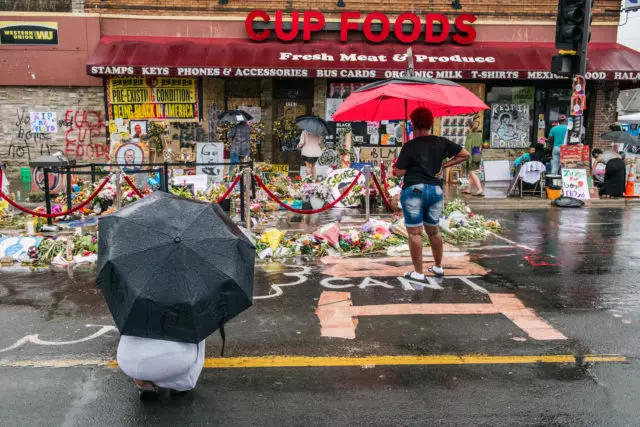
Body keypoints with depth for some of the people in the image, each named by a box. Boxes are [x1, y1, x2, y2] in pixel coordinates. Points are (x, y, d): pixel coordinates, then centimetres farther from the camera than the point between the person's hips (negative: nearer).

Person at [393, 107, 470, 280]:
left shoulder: (409, 146, -7)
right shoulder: (442, 142, 6)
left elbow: (399, 173, -9)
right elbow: (465, 154, 9)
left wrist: (397, 165, 12)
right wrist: (444, 165, 9)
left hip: (414, 190, -5)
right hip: (436, 191, 5)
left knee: (414, 232, 1)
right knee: (434, 230, 19)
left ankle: (418, 272, 4)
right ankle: (438, 267, 30)